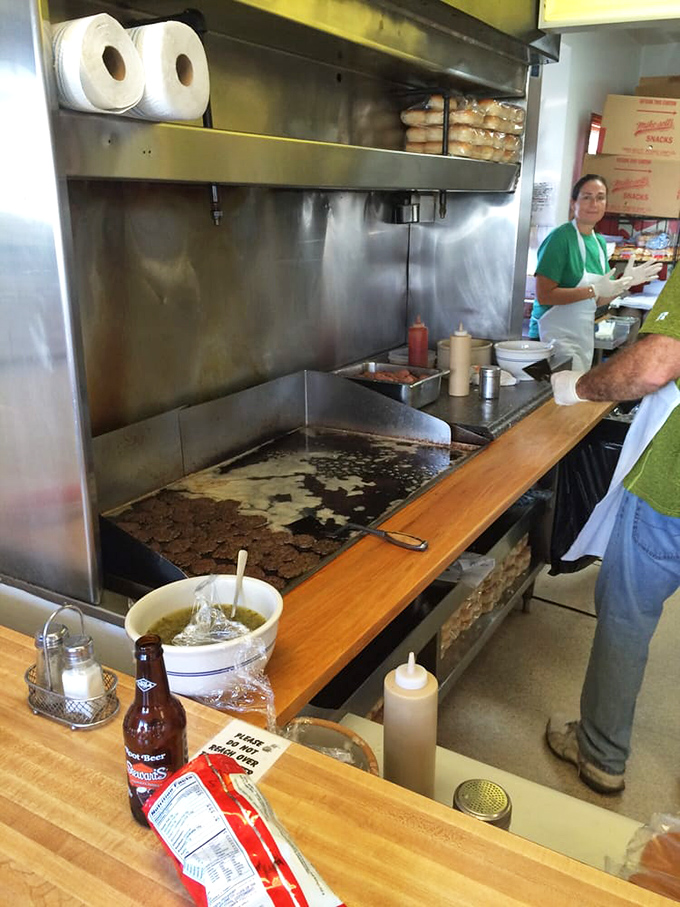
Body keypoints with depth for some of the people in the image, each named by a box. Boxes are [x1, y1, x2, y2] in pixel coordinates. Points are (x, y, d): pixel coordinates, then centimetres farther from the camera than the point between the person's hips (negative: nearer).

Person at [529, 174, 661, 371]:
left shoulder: (599, 242, 12)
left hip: (585, 338, 8)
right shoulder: (560, 238, -12)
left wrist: (625, 282, -1)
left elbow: (597, 301, 15)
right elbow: (544, 295, -20)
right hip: (555, 338, -8)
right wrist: (594, 290, -21)